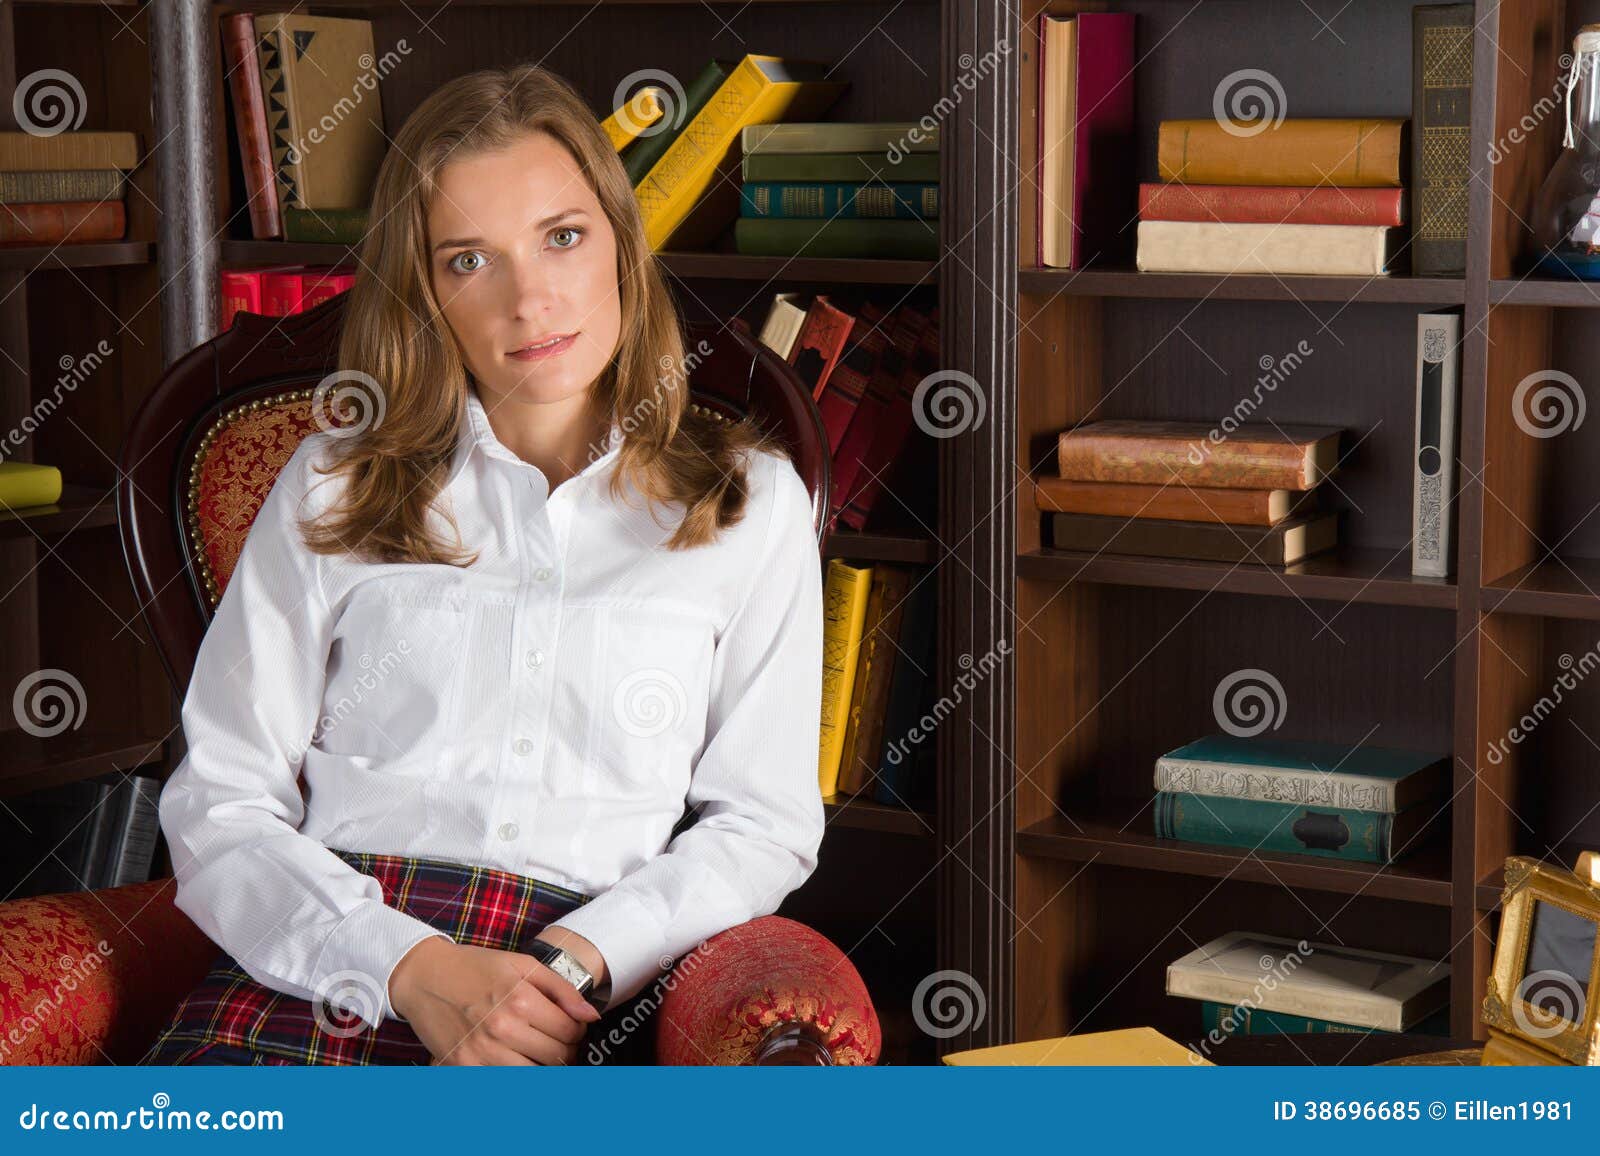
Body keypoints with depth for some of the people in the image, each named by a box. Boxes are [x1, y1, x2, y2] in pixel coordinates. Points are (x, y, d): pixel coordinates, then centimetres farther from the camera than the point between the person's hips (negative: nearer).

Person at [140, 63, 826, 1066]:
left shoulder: (749, 502, 17)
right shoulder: (335, 488, 17)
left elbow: (764, 823, 12)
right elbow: (222, 803, 10)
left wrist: (572, 961, -7)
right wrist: (414, 969, -8)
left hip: (578, 991, 0)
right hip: (323, 972, 1)